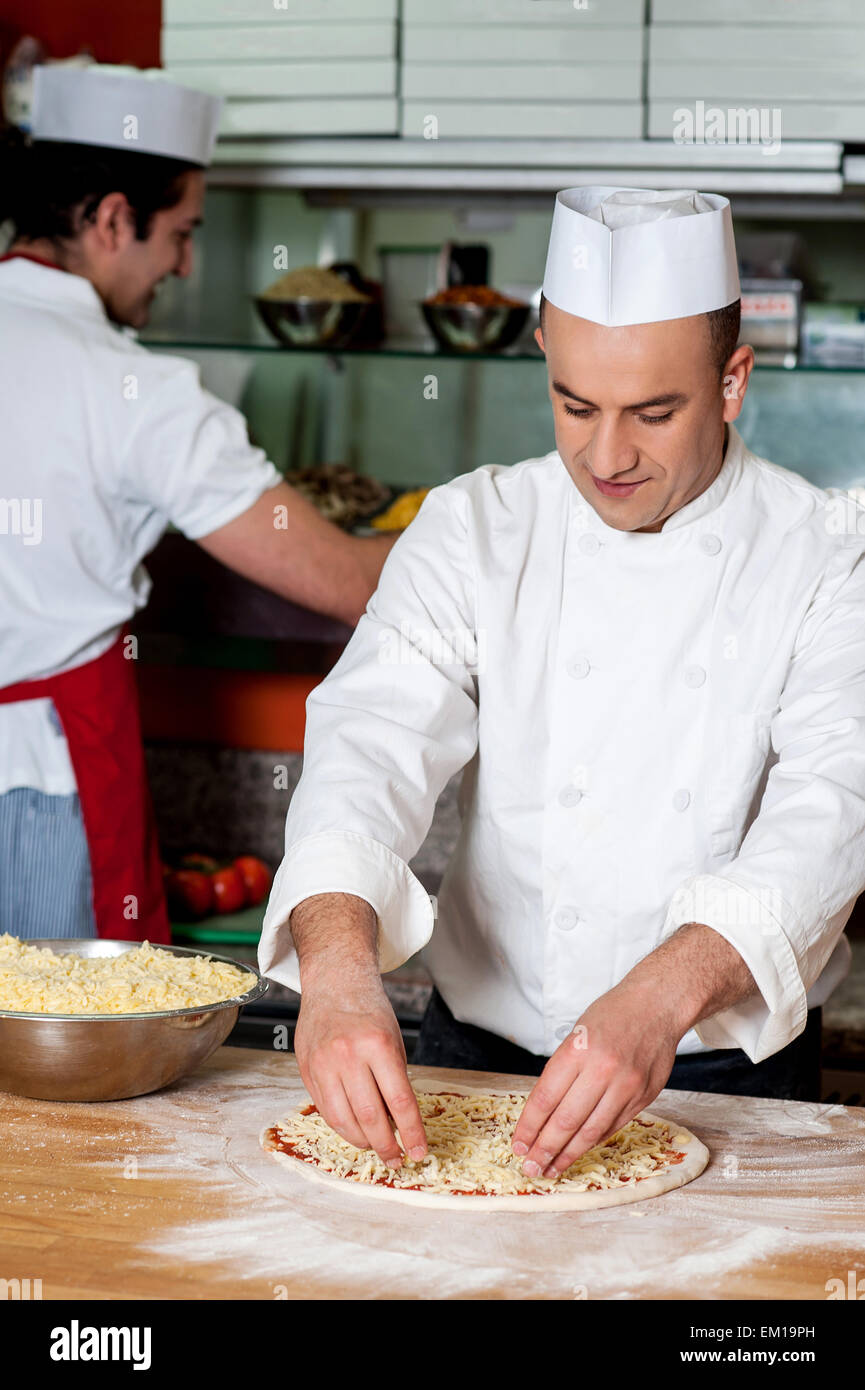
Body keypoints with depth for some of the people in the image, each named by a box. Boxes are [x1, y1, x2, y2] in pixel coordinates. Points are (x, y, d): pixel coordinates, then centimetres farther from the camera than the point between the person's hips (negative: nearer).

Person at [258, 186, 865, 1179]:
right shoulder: (473, 531, -1)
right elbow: (373, 736, -14)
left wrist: (663, 998, -38)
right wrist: (339, 959, -35)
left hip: (732, 1078, -1)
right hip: (476, 1055, 1)